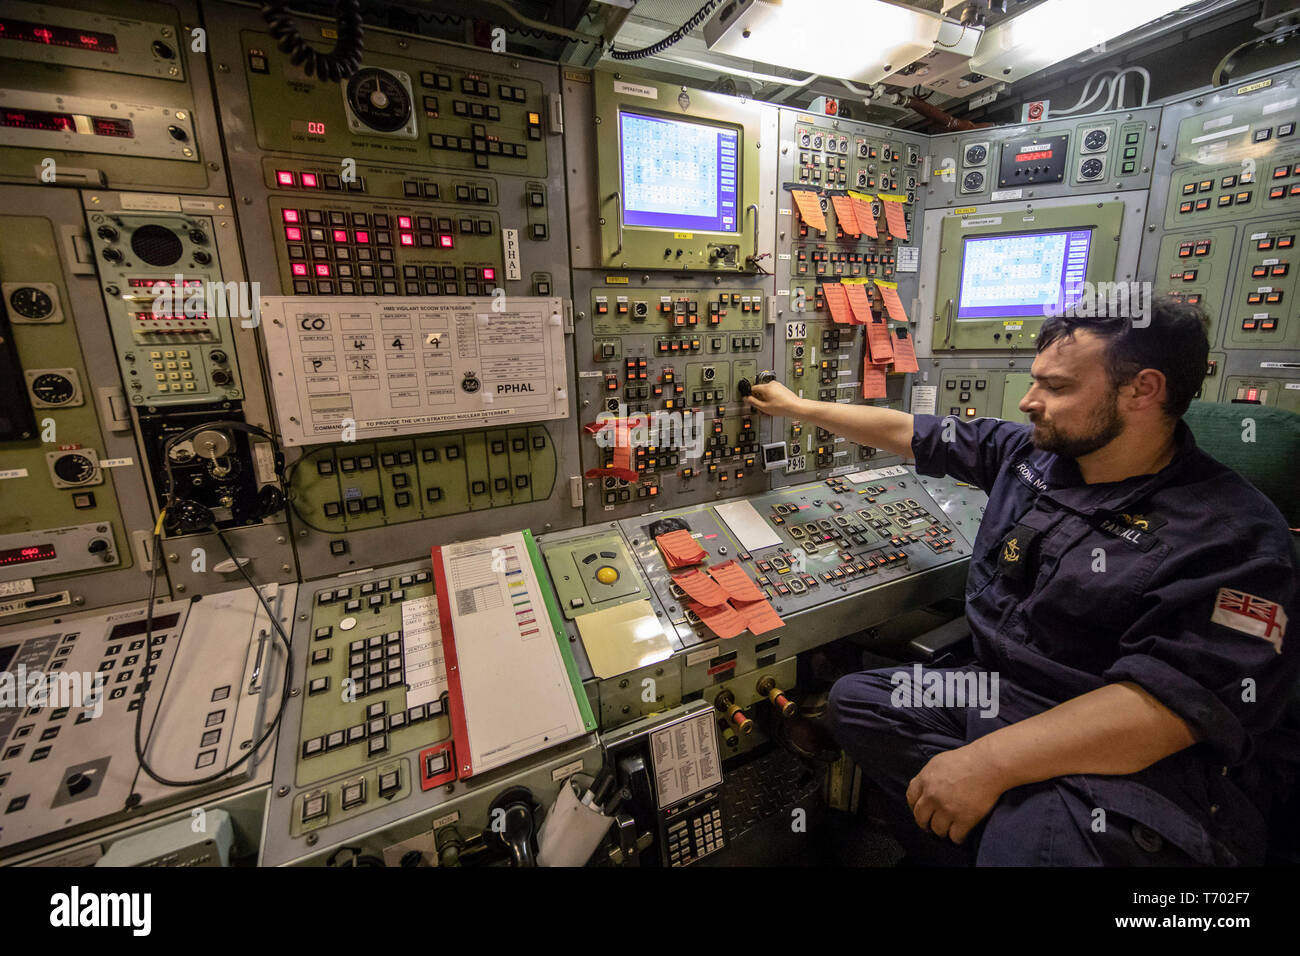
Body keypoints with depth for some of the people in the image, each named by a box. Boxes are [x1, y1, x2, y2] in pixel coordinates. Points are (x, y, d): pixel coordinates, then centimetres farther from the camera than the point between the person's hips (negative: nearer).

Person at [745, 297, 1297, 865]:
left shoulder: (1230, 535, -16)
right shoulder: (1029, 453, 4)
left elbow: (1173, 699, -25)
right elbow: (906, 433, 11)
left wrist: (989, 760, -31)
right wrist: (796, 407, 16)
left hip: (1140, 766, -7)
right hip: (996, 692, 7)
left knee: (1026, 843, -36)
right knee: (853, 701, -3)